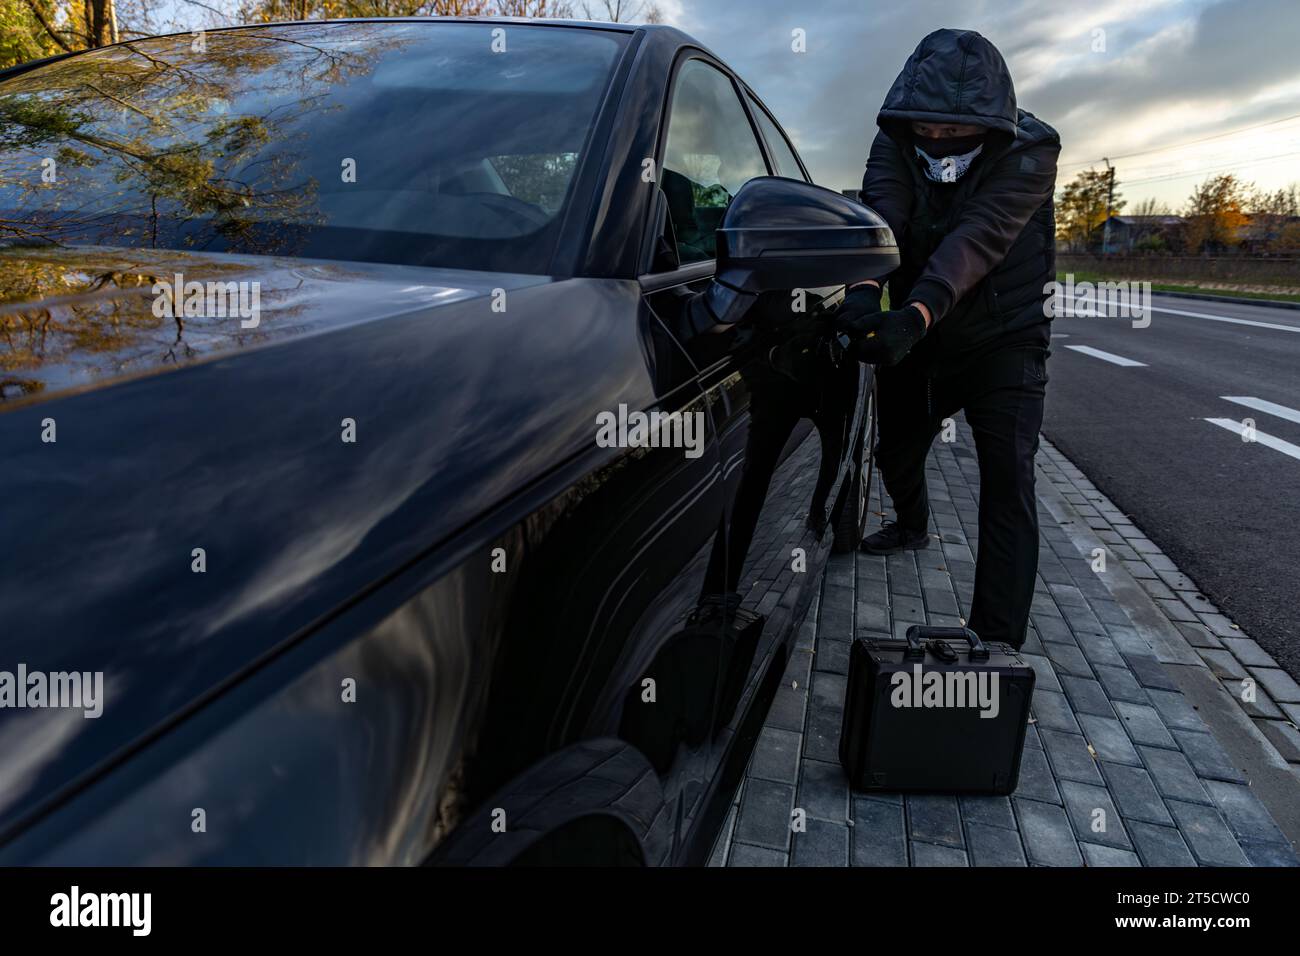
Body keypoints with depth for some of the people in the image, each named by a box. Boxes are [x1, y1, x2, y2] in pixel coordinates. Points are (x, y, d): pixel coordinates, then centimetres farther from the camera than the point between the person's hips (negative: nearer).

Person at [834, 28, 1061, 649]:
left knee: (1008, 486, -17)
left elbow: (978, 238, -38)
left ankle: (998, 642, -14)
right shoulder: (894, 144, -12)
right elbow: (880, 215, -30)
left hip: (1003, 343, -4)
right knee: (894, 451, 21)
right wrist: (864, 290, -51)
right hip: (917, 337, 5)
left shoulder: (1029, 152, -23)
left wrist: (914, 316, -55)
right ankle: (912, 527, 54)